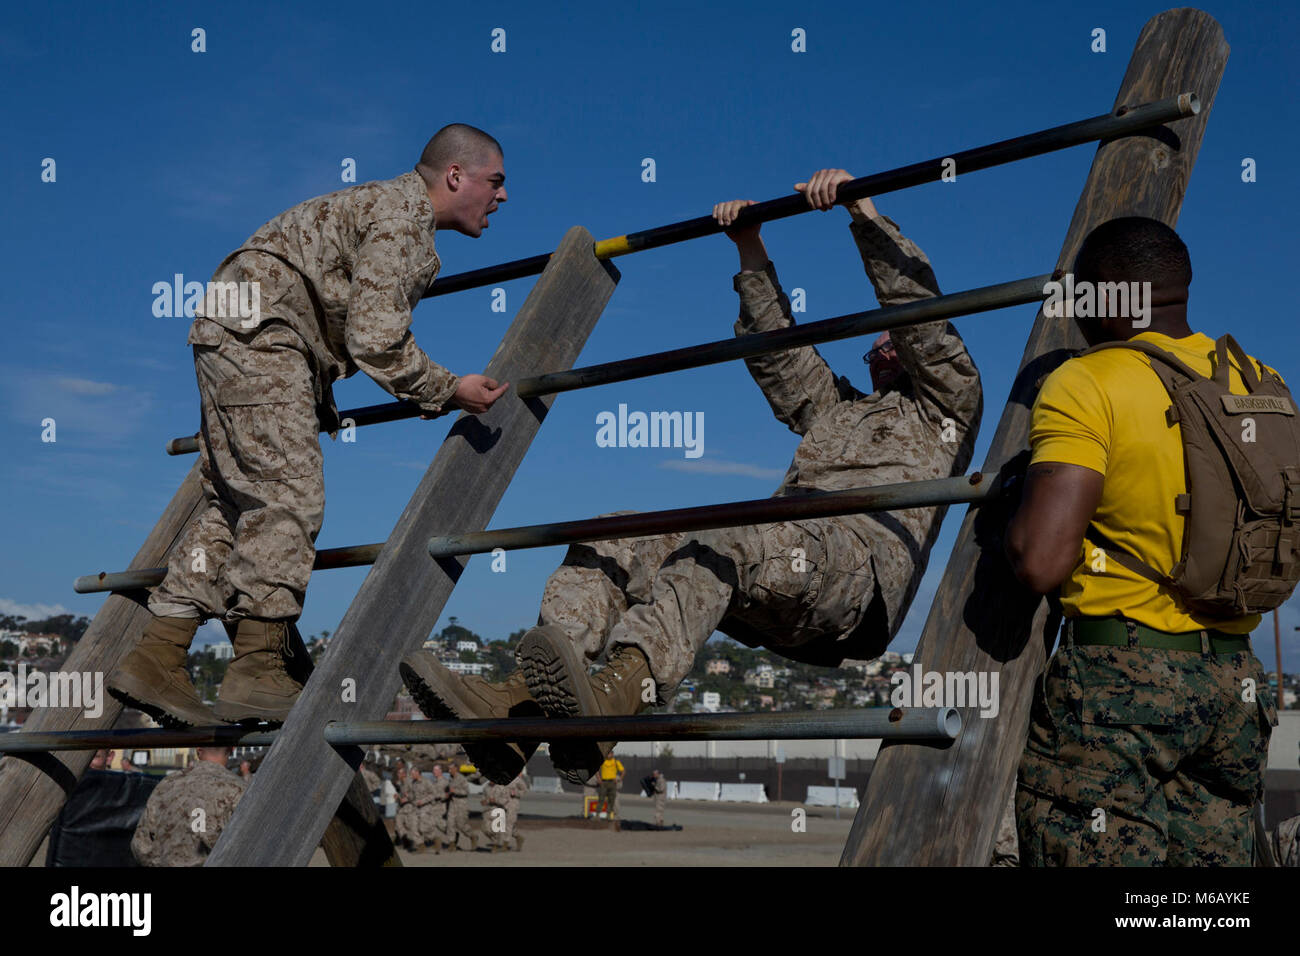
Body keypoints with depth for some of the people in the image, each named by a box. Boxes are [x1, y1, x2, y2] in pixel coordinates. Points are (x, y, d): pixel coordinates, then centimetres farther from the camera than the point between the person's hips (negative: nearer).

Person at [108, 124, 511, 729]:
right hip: (256, 328, -11)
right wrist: (445, 391, -11)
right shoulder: (401, 215, -10)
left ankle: (155, 658, 5)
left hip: (234, 337, 11)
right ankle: (258, 670, -15)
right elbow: (374, 337, -18)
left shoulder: (397, 208, 23)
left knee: (235, 503, 6)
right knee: (289, 497, -14)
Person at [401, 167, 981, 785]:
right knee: (616, 542, -13)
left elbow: (920, 301, 11)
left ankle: (608, 707, -62)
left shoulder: (947, 401, 24)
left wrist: (862, 208, 3)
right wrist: (751, 251, 34)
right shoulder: (832, 407, 42)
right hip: (774, 561, 7)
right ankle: (512, 707, -34)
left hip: (865, 559, -7)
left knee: (725, 547, -38)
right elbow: (777, 347, 40)